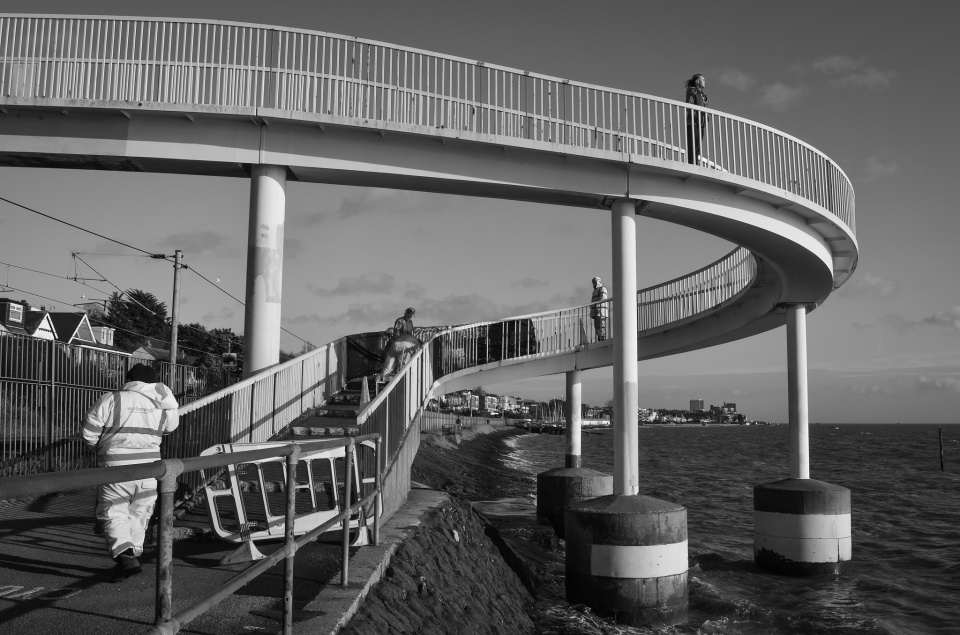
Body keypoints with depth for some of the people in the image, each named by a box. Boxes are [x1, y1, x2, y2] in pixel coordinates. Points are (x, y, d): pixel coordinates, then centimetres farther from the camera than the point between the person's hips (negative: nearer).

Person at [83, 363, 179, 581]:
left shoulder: (112, 400, -6)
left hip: (116, 465, -4)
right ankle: (132, 555, 23)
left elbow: (89, 431, -4)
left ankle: (125, 556, -15)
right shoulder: (161, 405, 4)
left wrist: (101, 447, 15)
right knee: (139, 513, 16)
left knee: (113, 512, 2)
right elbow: (171, 427, 20)